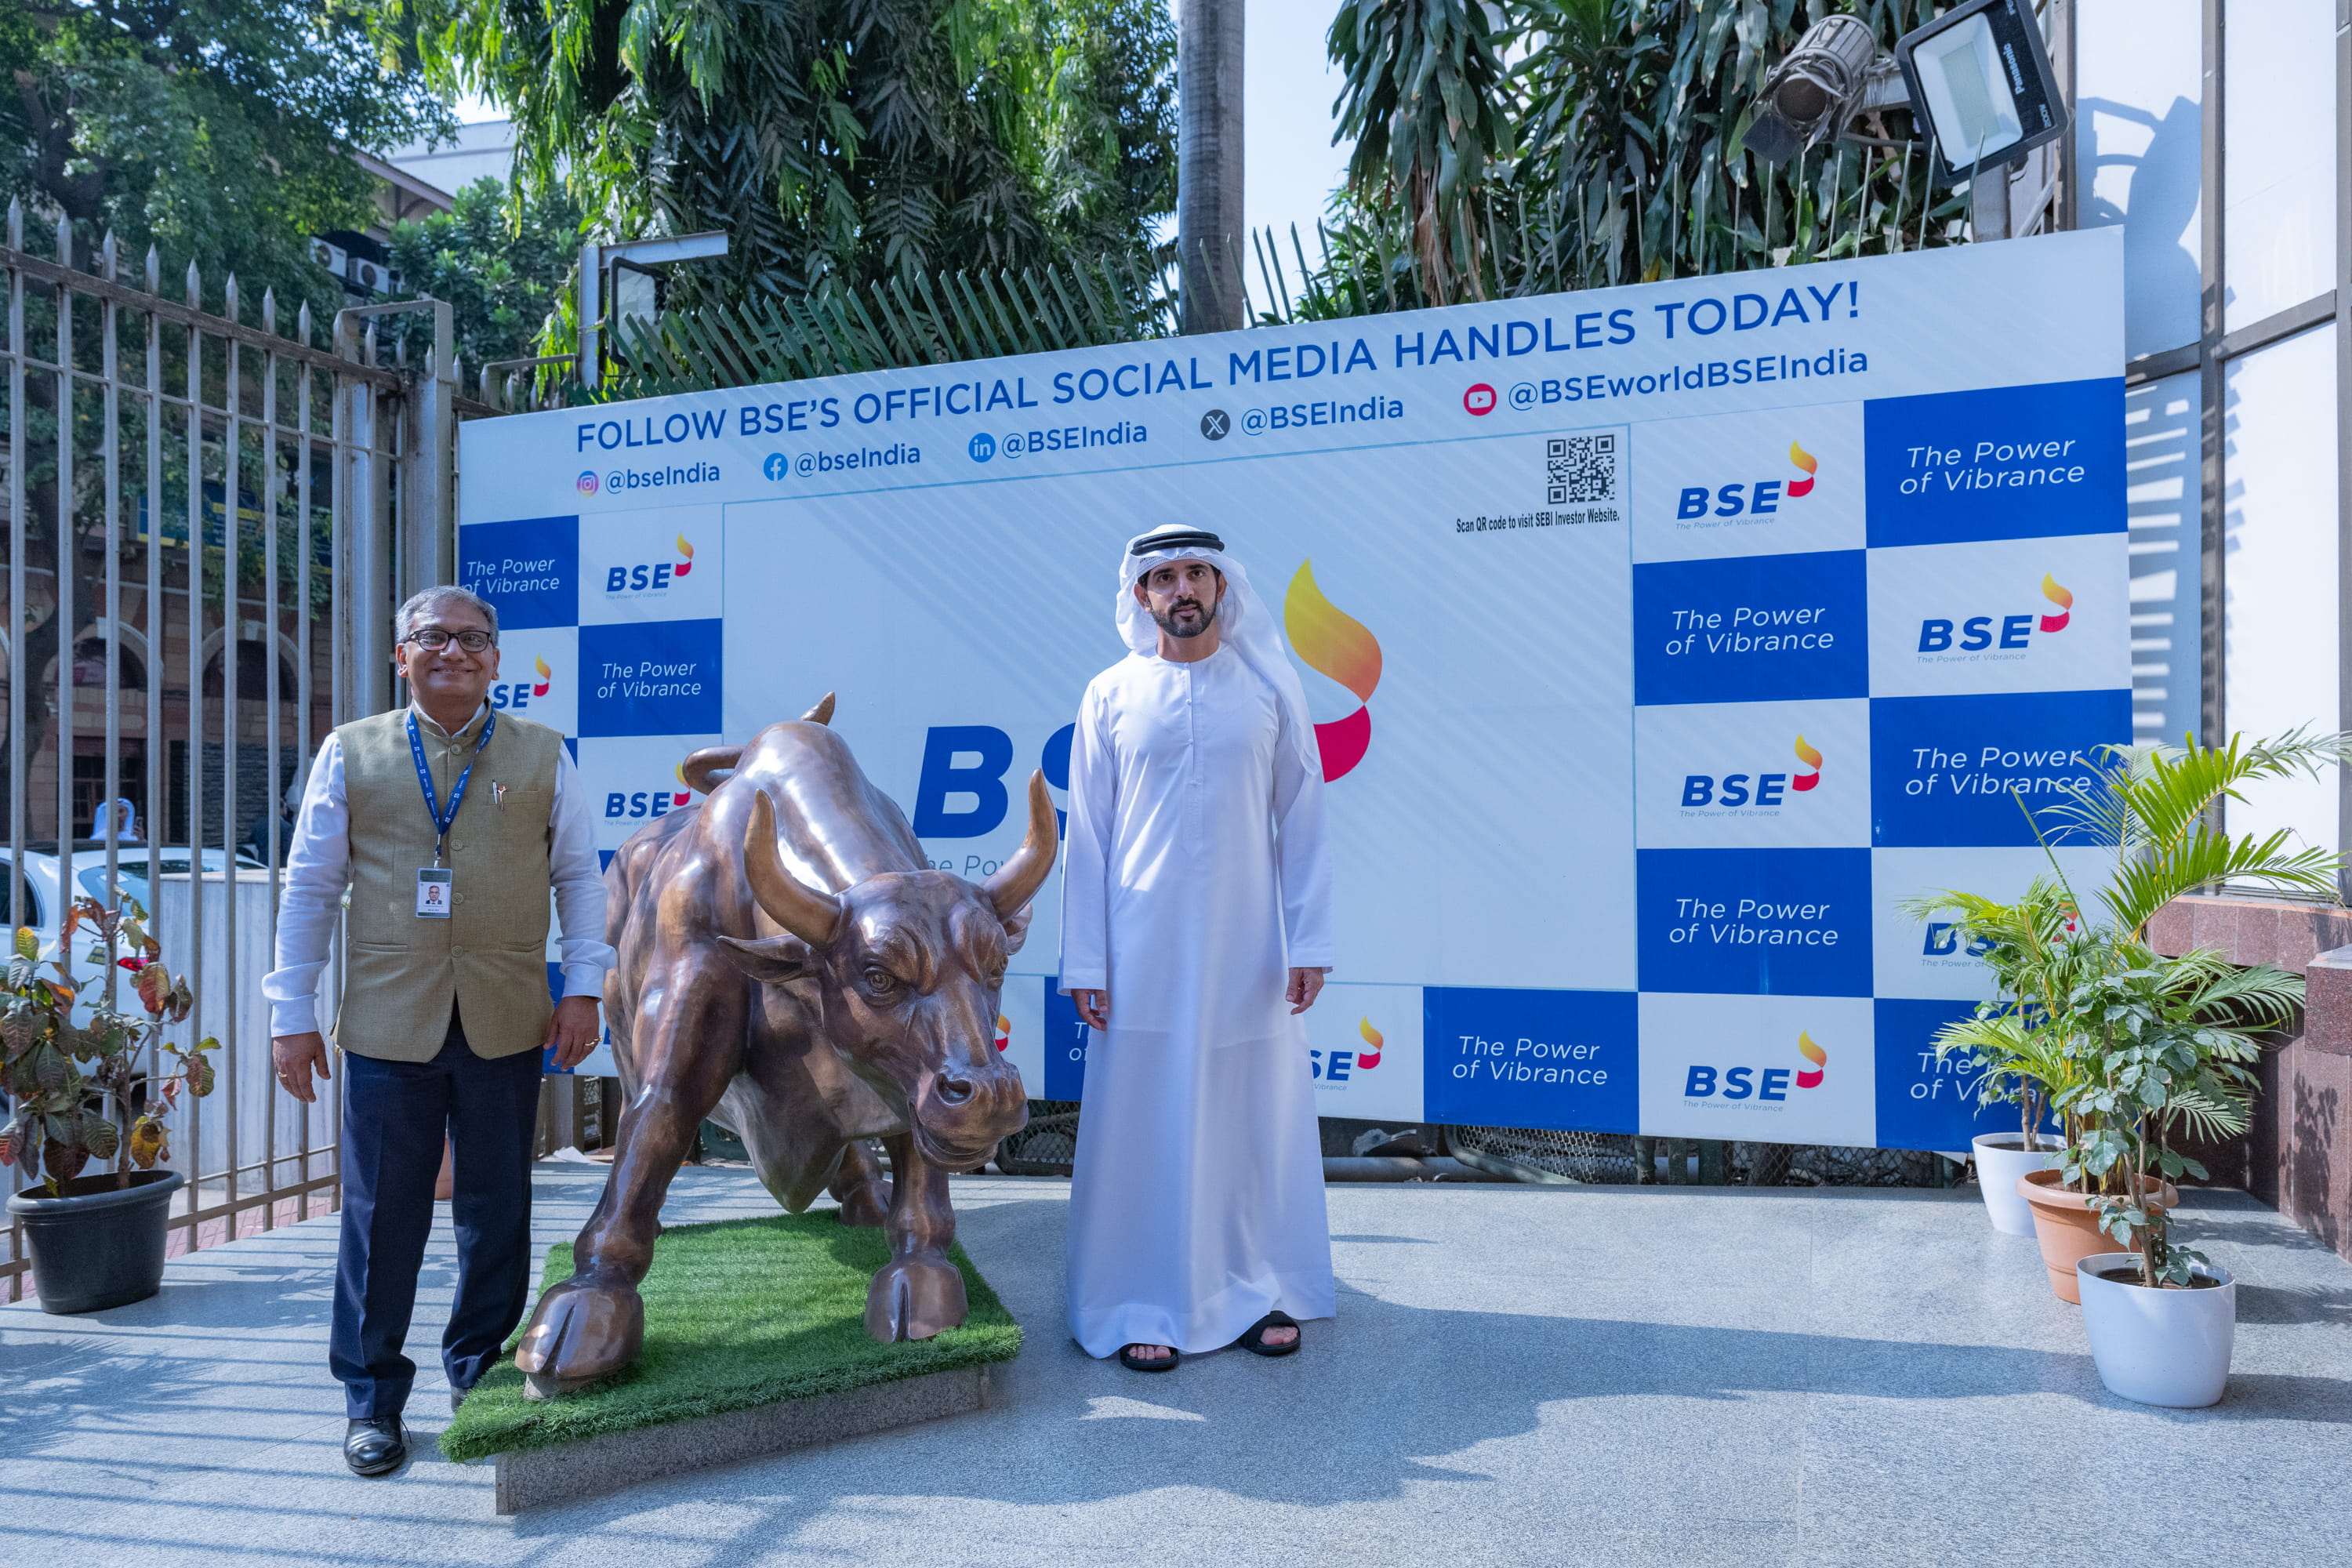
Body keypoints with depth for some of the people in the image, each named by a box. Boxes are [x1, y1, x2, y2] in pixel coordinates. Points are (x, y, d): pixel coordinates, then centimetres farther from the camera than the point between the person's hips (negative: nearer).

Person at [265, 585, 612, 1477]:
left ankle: (479, 1372, 28)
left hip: (507, 1025, 1)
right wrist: (291, 1012, 4)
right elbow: (310, 887, 8)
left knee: (497, 1211, 10)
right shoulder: (351, 753, 7)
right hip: (388, 1024, 0)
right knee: (381, 1216, 6)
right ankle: (372, 1399, 22)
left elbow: (578, 876, 8)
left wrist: (584, 988, -1)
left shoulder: (543, 755, 6)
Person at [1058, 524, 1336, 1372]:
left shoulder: (1270, 686, 4)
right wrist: (1084, 960, -2)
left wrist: (1308, 942, -2)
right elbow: (1086, 835, 3)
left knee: (1255, 1115, 8)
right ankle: (1146, 1306, 17)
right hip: (1145, 947, 0)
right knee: (1145, 1119, 3)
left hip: (1248, 943, 1)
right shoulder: (1111, 695, 3)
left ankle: (1258, 1290, 24)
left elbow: (1301, 820, 4)